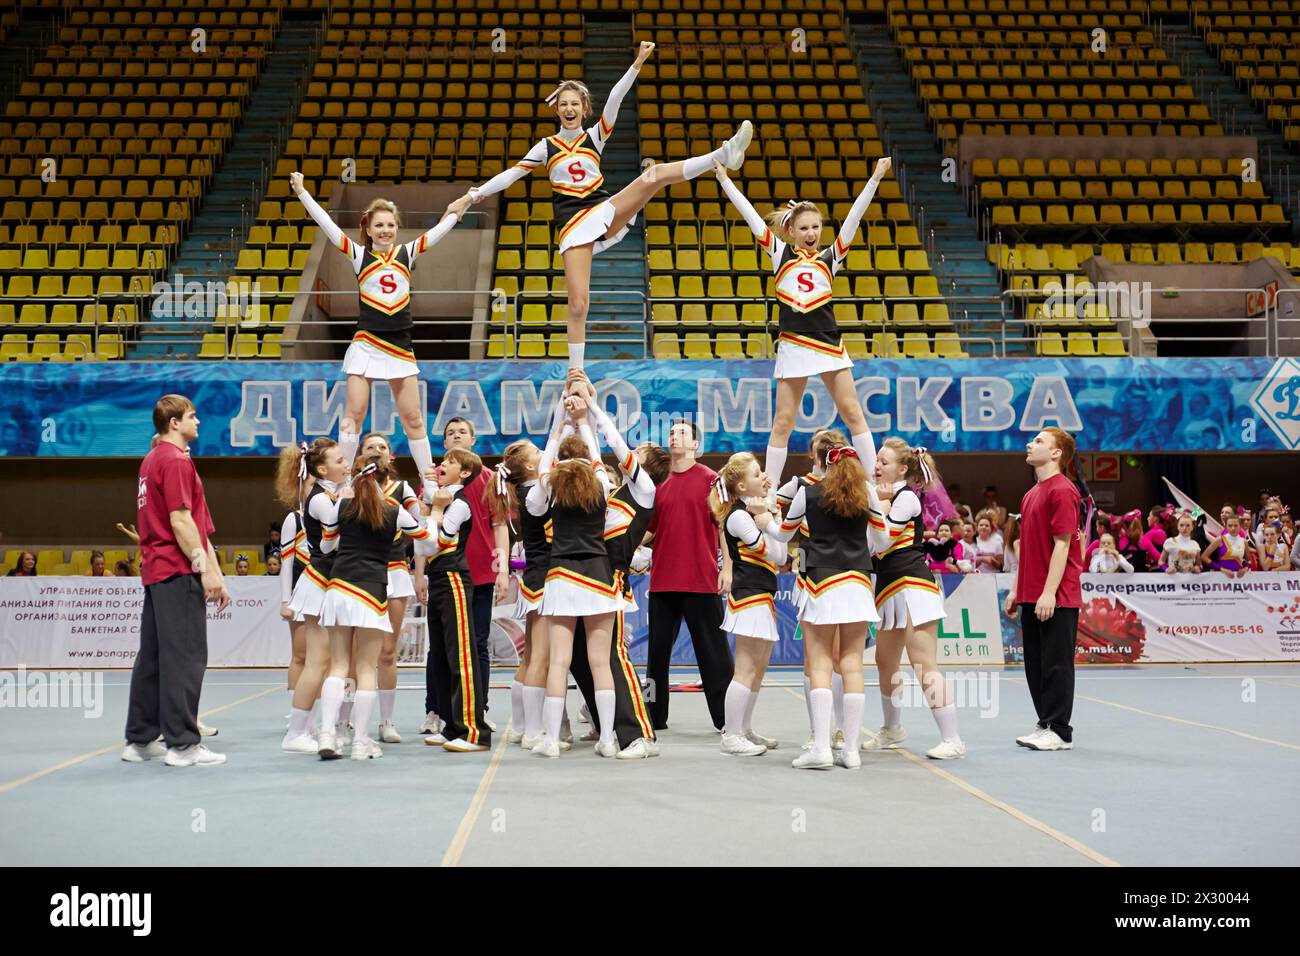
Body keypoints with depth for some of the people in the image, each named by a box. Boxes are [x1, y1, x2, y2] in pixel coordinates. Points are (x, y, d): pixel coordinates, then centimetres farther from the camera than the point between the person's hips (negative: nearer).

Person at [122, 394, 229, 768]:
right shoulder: (176, 460, -10)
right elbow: (180, 519, -18)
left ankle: (140, 740, 18)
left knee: (152, 656, 12)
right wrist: (206, 568, -17)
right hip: (179, 571, -10)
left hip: (155, 569, 10)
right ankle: (183, 744, -6)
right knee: (185, 657, -7)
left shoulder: (152, 459, 19)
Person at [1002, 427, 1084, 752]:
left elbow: (1062, 545, -16)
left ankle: (1059, 732, 6)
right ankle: (1046, 724, 22)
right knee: (1035, 663, 12)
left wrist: (1049, 592, -20)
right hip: (1031, 597, 9)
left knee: (1055, 663, -2)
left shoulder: (1062, 491, -12)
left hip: (1056, 598, -9)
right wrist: (1017, 590, 18)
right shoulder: (1031, 493, 16)